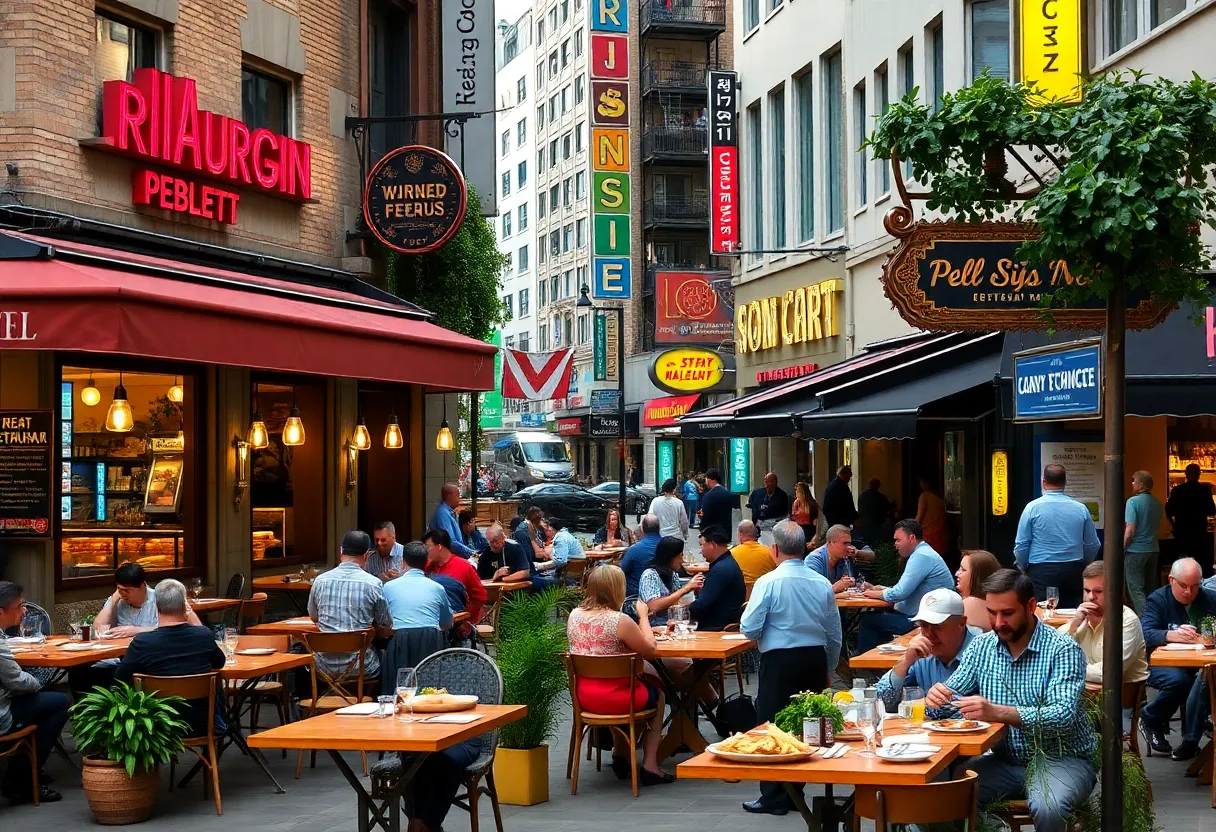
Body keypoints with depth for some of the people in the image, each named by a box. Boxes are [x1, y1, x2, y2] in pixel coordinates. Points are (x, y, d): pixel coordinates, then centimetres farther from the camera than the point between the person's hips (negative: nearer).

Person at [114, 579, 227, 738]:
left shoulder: (141, 642, -20)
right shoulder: (204, 635, -13)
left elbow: (120, 679, -5)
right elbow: (220, 663, 10)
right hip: (203, 725, 1)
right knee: (217, 684, 33)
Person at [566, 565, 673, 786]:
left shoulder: (574, 615, -3)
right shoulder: (620, 621, -21)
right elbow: (649, 650, -9)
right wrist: (643, 616, 0)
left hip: (583, 697, 6)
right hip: (615, 697, -6)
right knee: (657, 693, 25)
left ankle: (621, 756, 42)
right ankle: (649, 766, 20)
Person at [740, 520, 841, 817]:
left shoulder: (768, 582, -12)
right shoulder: (822, 583, 3)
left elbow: (749, 629, -11)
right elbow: (834, 636, 10)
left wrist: (749, 612, 11)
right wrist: (828, 670, 23)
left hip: (780, 661, -5)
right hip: (816, 659, 5)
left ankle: (774, 797, 6)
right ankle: (795, 791, 21)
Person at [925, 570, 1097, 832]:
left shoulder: (1063, 650, -14)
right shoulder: (982, 646, 3)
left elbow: (1063, 717, -26)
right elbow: (953, 691, 5)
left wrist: (997, 712, -39)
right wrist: (938, 695, -21)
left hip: (1059, 759, -4)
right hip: (1005, 759, 4)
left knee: (1047, 808, -35)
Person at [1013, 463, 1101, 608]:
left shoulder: (1033, 507, -4)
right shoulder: (1081, 509, 3)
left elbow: (1021, 545, -1)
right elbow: (1093, 545, 9)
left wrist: (1022, 567, 16)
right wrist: (1082, 565, 27)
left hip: (1041, 571, -3)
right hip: (1073, 572, 3)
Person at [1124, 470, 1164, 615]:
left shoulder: (1133, 501, -15)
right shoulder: (1157, 503, 5)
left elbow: (1130, 530, -18)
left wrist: (1122, 549, -9)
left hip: (1136, 550, -7)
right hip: (1153, 549, 7)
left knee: (1135, 589, -4)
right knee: (1151, 587, 14)